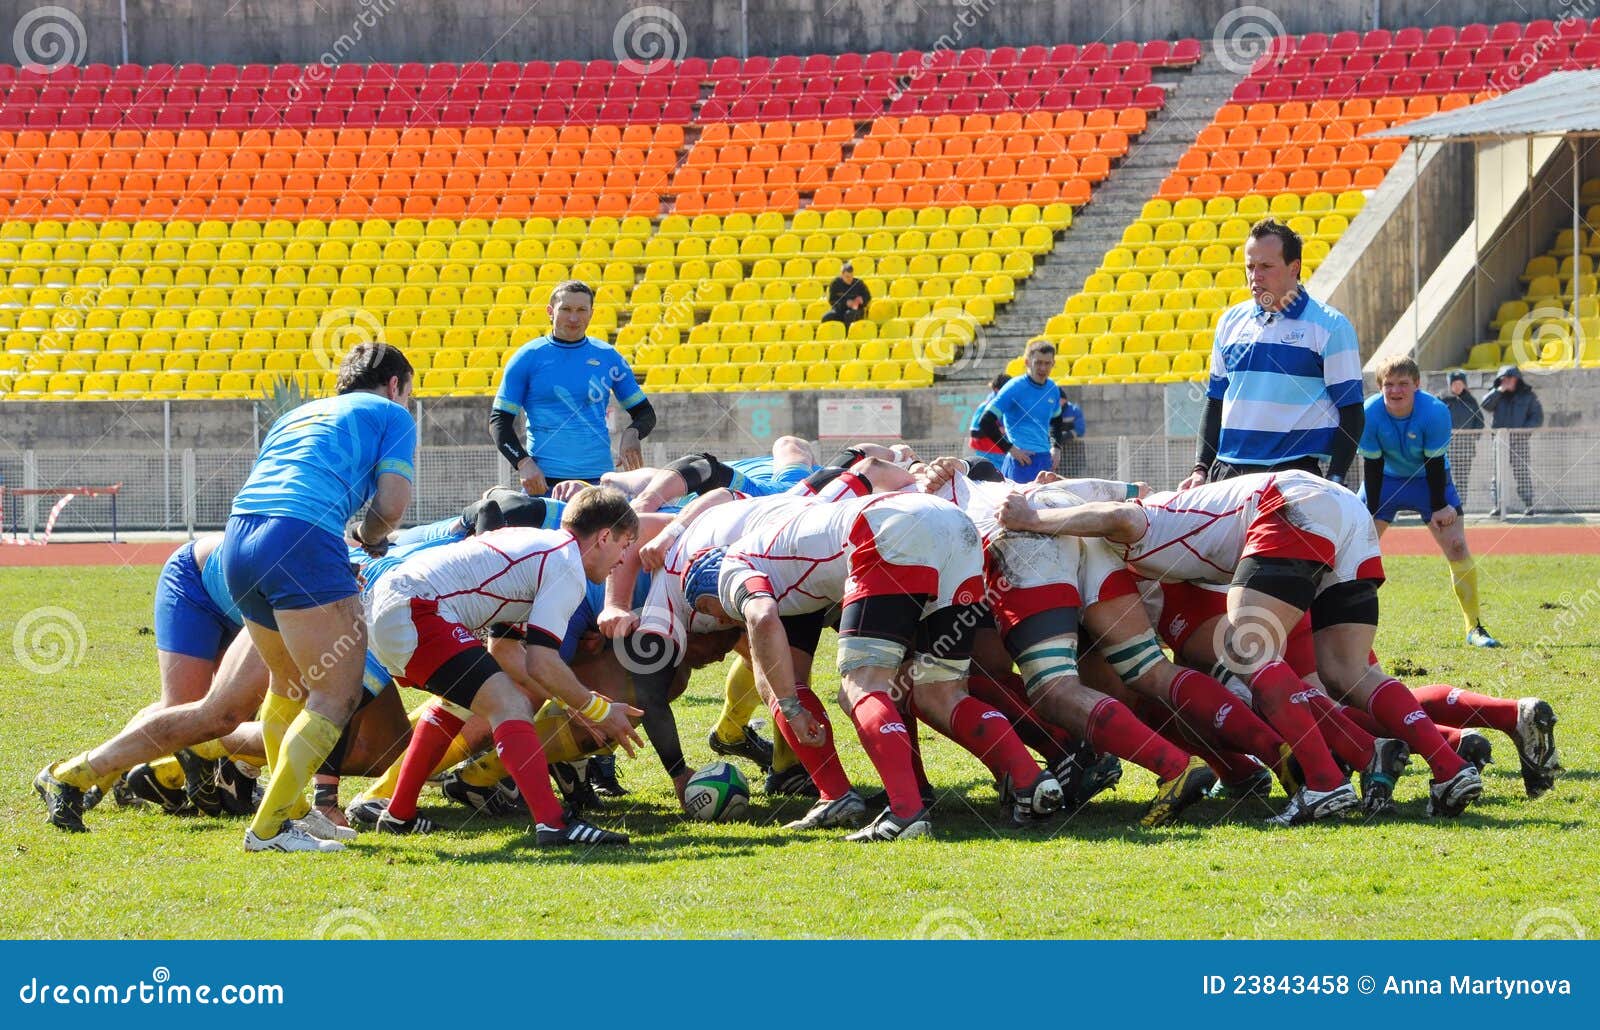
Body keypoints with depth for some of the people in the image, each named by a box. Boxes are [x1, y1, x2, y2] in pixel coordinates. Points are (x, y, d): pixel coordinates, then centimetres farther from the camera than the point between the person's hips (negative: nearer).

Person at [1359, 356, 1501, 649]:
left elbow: (1435, 463, -19)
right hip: (1385, 479, 1)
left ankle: (1475, 628, -2)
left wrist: (1439, 507, -14)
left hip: (1429, 479, -1)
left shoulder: (1435, 412, -29)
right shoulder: (1370, 413, -26)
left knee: (1457, 548, -11)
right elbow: (1372, 465, -17)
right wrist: (1371, 513, -15)